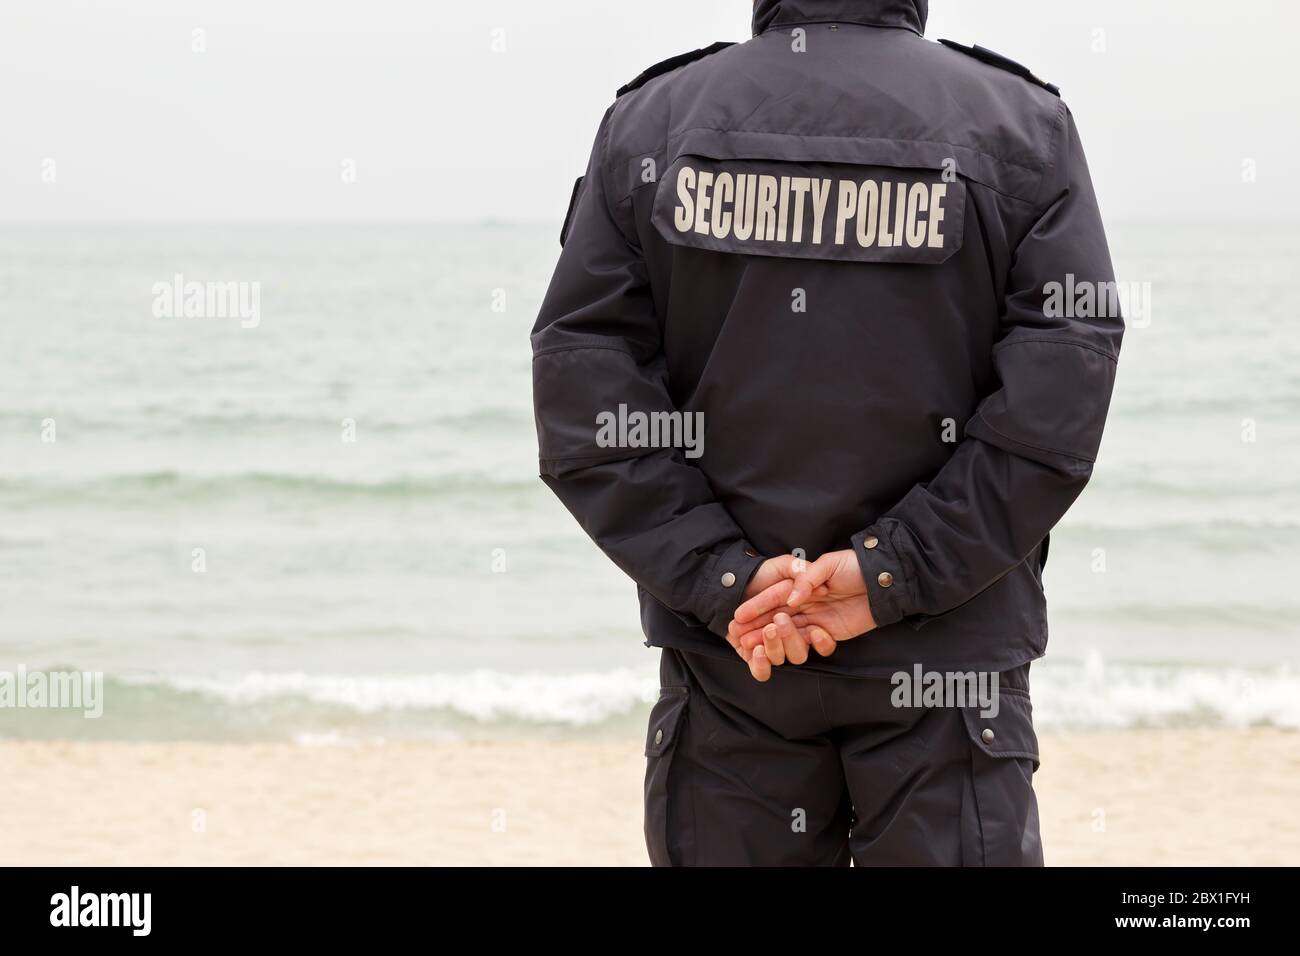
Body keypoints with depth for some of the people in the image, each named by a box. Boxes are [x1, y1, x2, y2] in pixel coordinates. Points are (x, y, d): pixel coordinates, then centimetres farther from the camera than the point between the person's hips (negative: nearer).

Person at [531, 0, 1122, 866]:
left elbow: (582, 390, -5)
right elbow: (1057, 402, -12)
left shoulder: (650, 120, 3)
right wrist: (891, 571, -13)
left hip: (723, 658, 2)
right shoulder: (1022, 124, -1)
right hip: (945, 662, -1)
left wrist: (723, 577, -9)